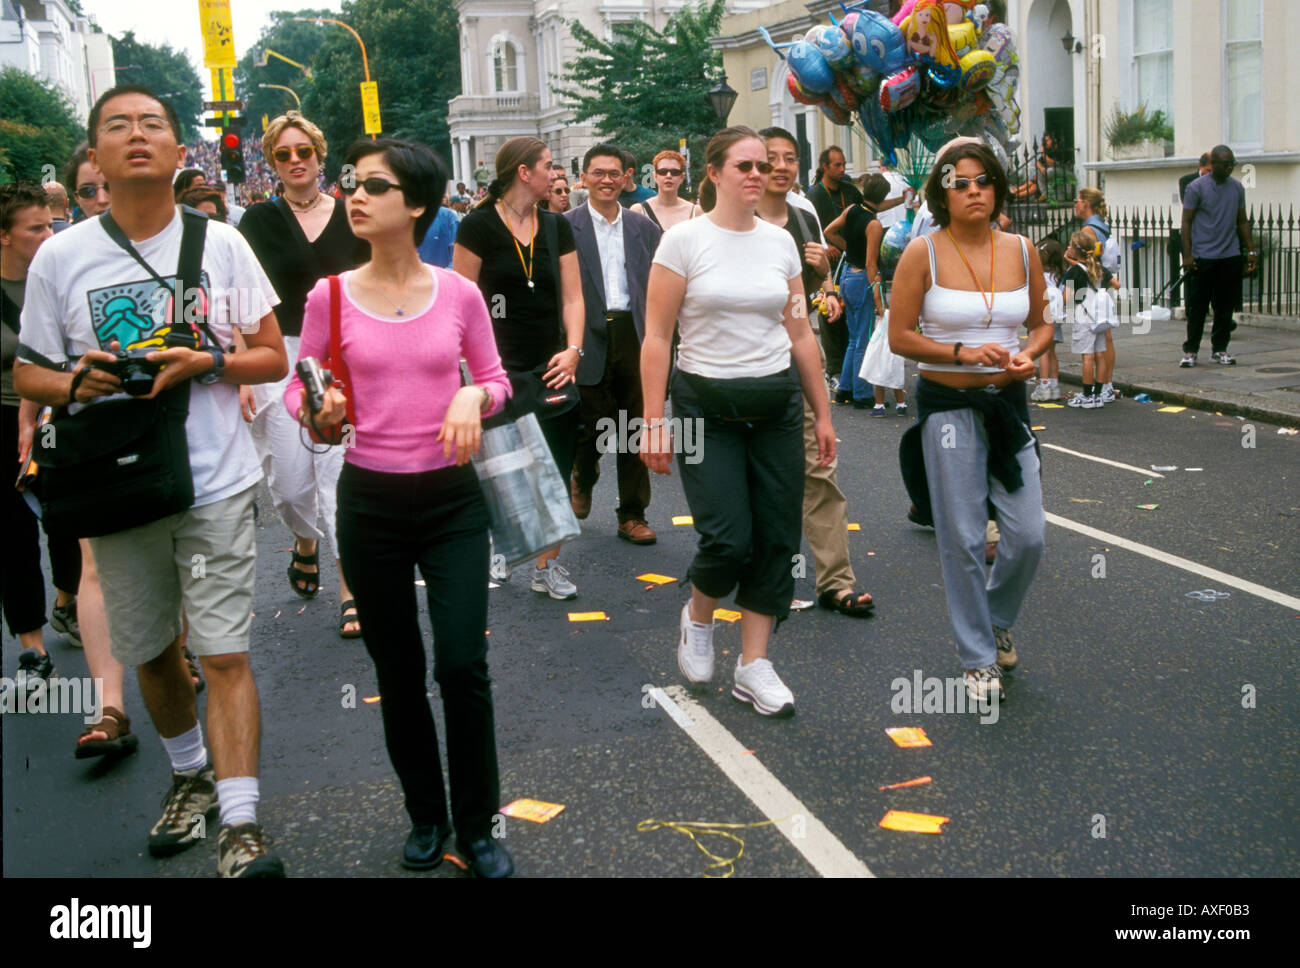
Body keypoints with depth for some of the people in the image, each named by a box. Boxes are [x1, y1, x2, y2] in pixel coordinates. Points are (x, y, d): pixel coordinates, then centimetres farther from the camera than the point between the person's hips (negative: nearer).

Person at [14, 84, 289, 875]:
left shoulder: (222, 244, -1)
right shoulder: (60, 258, 0)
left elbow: (274, 359, 2)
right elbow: (28, 373, 6)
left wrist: (207, 362, -17)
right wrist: (79, 383, -16)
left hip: (215, 484, -2)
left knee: (224, 654, -7)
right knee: (153, 653, 16)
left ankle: (242, 828, -3)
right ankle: (191, 775, 40)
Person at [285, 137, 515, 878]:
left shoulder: (459, 294, -3)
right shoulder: (331, 296, -4)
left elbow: (496, 379, 7)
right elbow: (299, 391, 3)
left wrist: (474, 398, -14)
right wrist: (317, 411, -19)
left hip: (453, 498, 0)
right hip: (370, 502, 1)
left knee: (463, 665, -5)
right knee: (398, 672, 11)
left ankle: (477, 826, 16)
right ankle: (426, 816, 32)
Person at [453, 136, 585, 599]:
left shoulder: (557, 227, 10)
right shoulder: (479, 225, -4)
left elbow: (572, 297, 10)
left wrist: (573, 349, -5)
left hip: (552, 370, 4)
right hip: (500, 371, -4)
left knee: (556, 474, 2)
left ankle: (548, 565, 13)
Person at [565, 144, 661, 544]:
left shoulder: (644, 228, 10)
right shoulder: (566, 227, 0)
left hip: (635, 336, 3)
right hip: (589, 340, -3)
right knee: (592, 423, 1)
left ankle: (632, 515, 16)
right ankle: (583, 479, 35)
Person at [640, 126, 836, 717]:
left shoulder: (780, 242, 8)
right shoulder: (684, 239, -5)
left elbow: (800, 335, 13)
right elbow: (656, 336, -7)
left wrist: (822, 413, 12)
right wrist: (654, 421, -11)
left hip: (776, 405, 4)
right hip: (706, 406, -4)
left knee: (776, 539, 2)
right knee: (729, 539, -11)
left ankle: (754, 665, 15)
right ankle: (698, 617, 22)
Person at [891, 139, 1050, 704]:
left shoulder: (1022, 252, 4)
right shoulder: (923, 253, -6)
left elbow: (1041, 324, 14)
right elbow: (899, 337, -6)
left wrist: (1029, 355, -7)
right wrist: (962, 352, -18)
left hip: (1008, 402, 3)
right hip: (946, 404, -3)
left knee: (1028, 535, 1)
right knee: (962, 539, 2)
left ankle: (996, 618, 32)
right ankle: (978, 659, 18)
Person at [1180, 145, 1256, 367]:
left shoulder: (1237, 187, 10)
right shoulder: (1196, 188, -4)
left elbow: (1242, 221, 17)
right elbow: (1186, 222, -4)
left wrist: (1250, 251, 12)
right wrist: (1187, 255, -11)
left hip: (1231, 257, 4)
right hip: (1203, 256, -4)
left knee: (1226, 307, 6)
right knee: (1198, 307, -1)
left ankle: (1219, 349, 16)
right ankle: (1190, 350, 8)